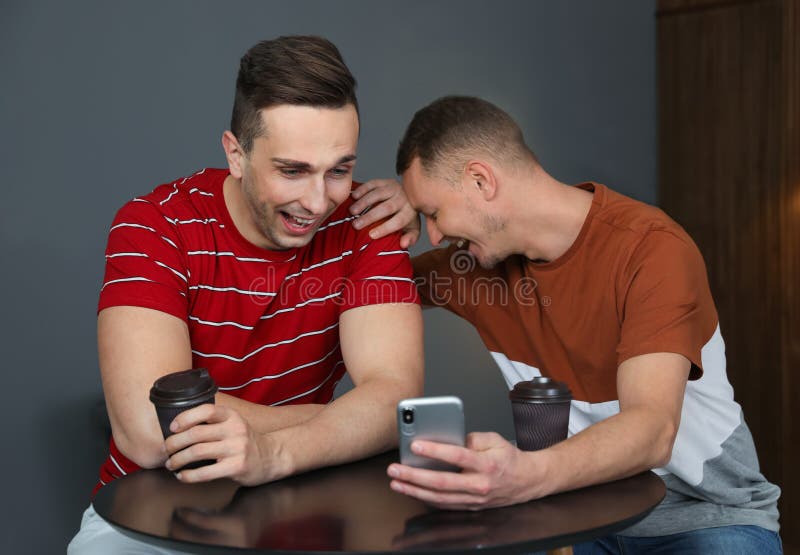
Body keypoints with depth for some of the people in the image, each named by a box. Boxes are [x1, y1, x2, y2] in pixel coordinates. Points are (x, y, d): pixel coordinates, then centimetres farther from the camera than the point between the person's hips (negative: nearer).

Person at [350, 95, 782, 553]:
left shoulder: (654, 250, -19)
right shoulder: (480, 254, -1)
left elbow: (653, 430, -32)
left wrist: (529, 475, -51)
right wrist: (386, 228, -7)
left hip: (703, 514, -3)